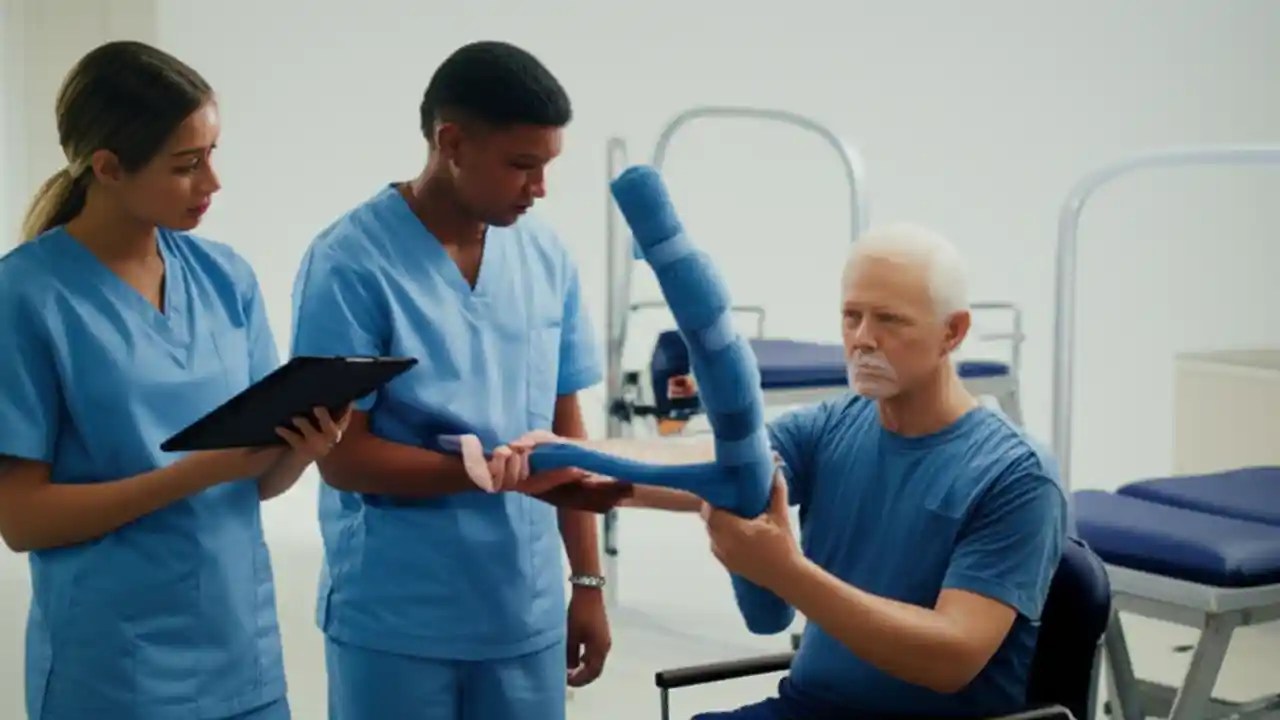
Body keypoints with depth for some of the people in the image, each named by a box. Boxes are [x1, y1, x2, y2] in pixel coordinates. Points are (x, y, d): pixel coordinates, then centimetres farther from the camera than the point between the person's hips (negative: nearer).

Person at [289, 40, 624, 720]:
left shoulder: (547, 256, 3)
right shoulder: (351, 262, -12)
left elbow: (565, 427, 9)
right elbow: (341, 455, -13)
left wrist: (587, 581, 9)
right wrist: (508, 470, -20)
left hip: (526, 617, 4)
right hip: (394, 625, -4)